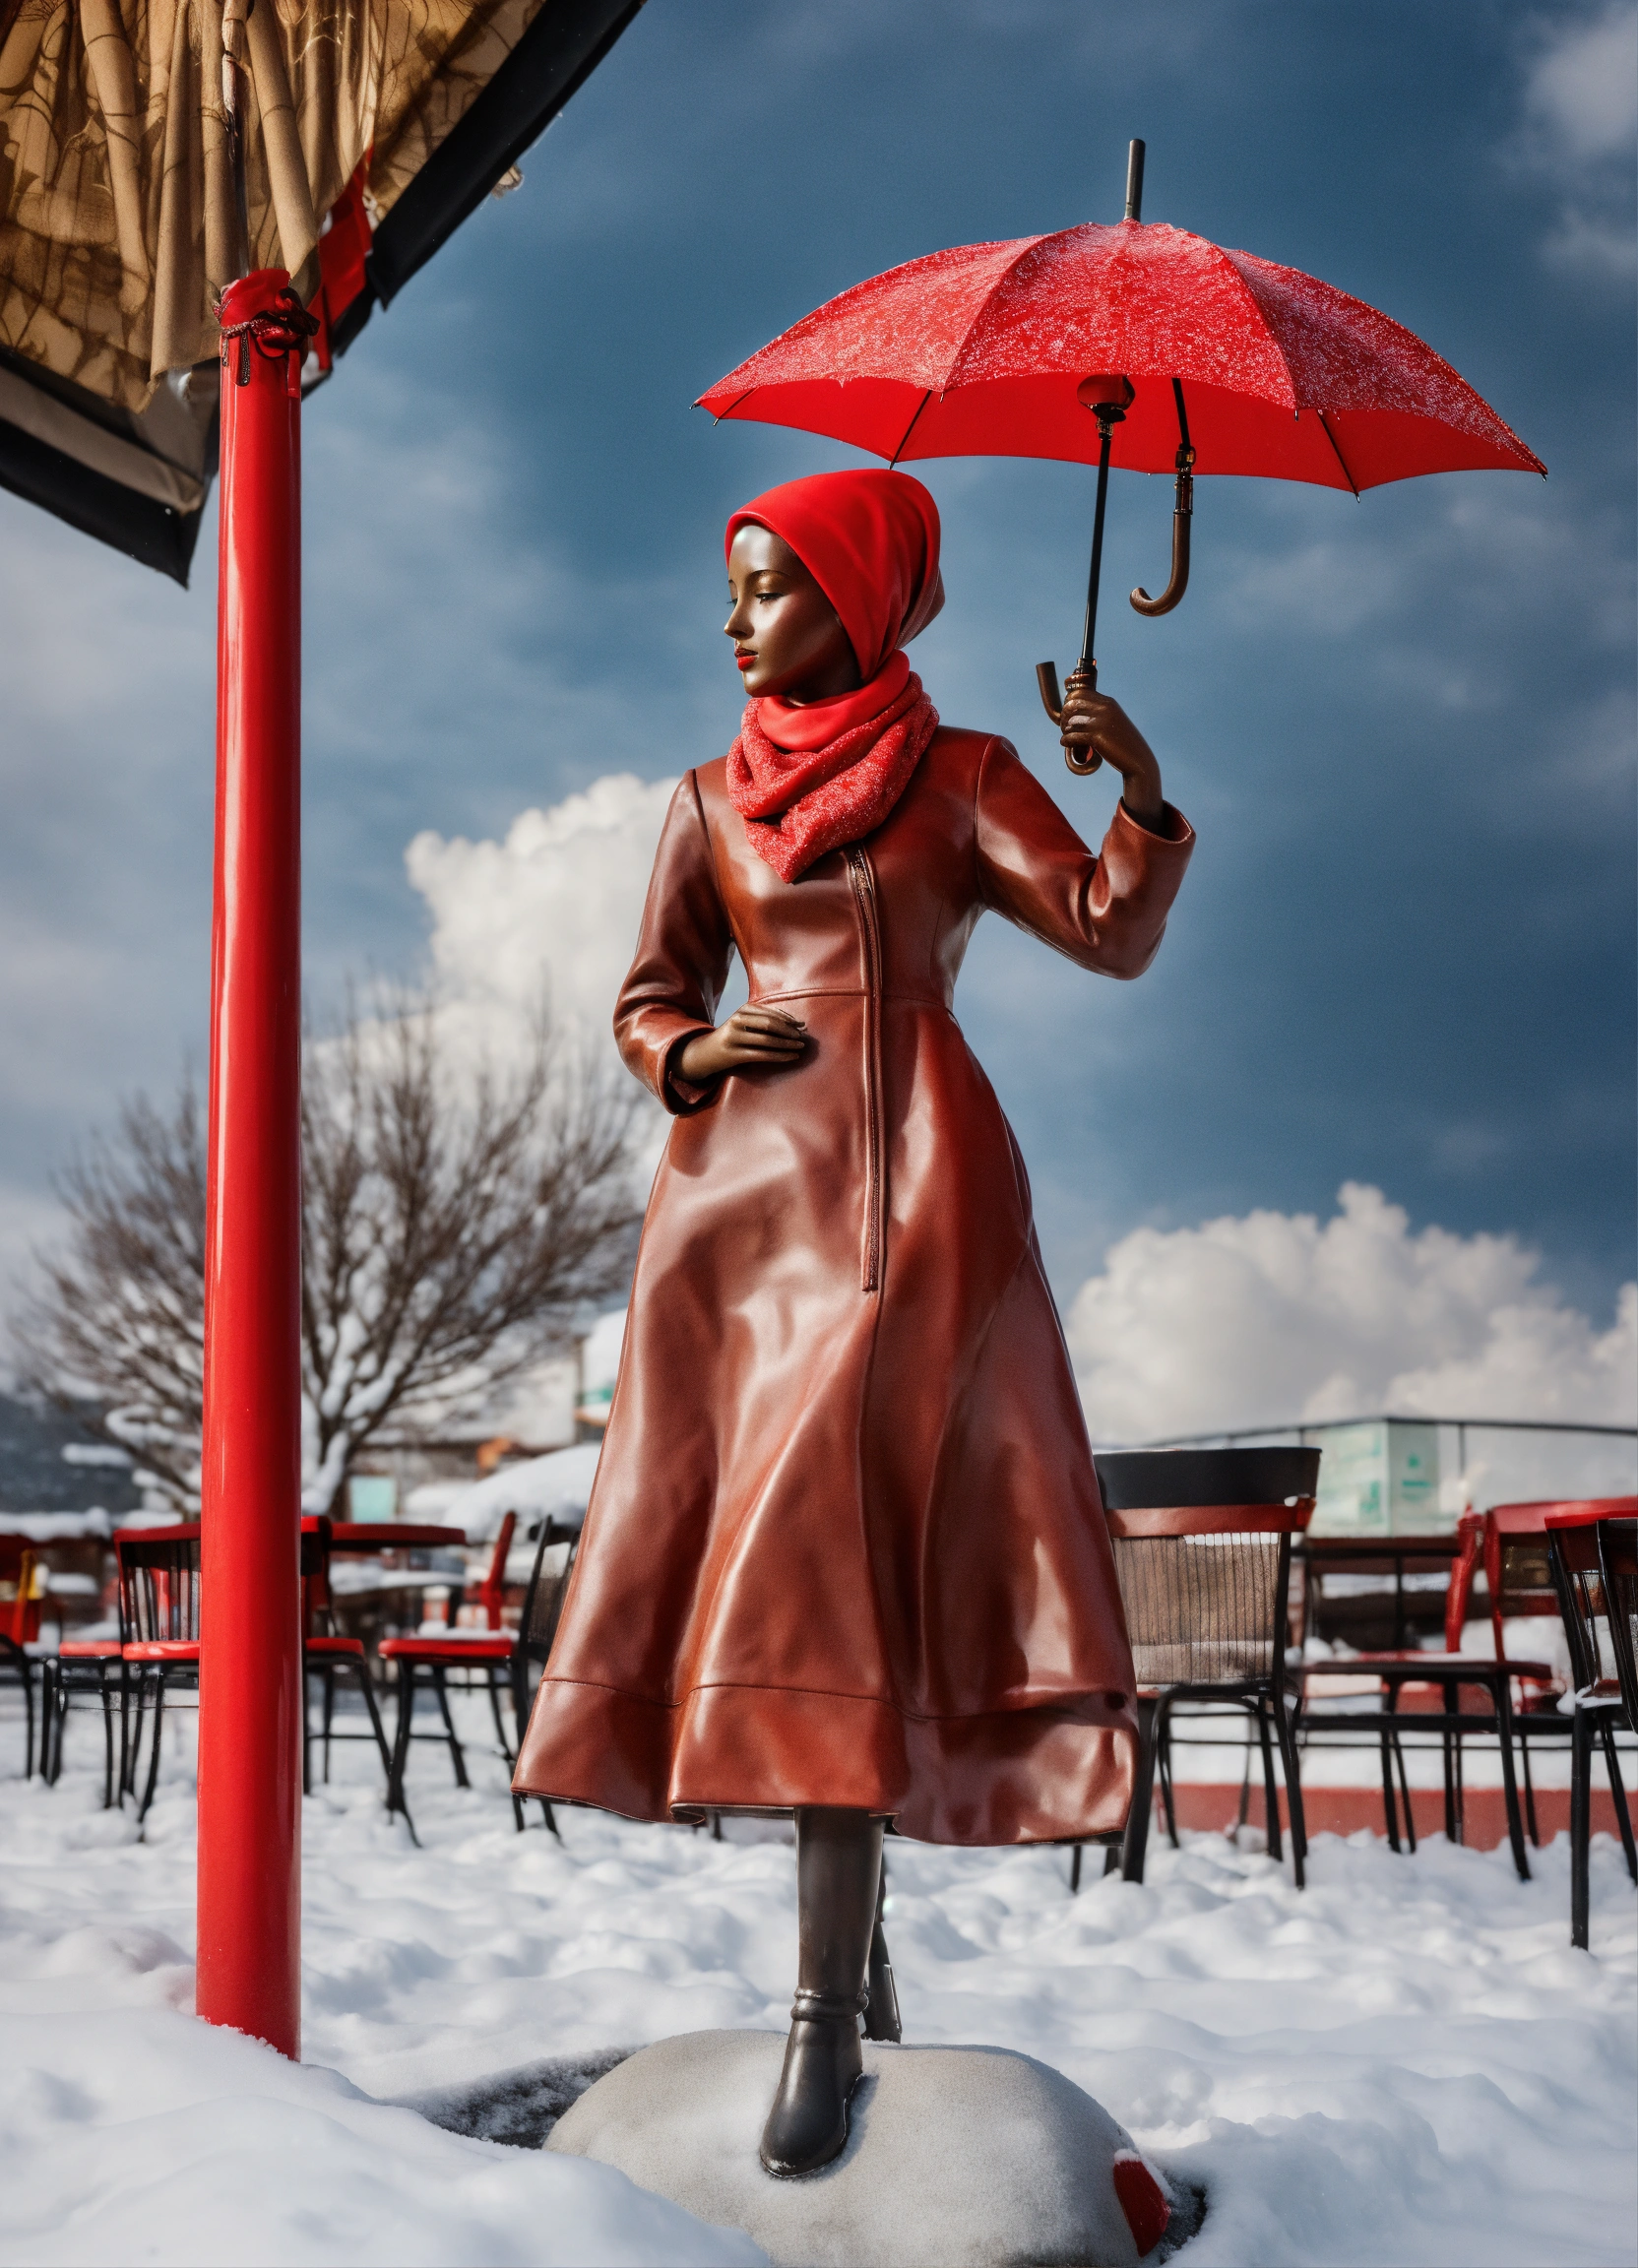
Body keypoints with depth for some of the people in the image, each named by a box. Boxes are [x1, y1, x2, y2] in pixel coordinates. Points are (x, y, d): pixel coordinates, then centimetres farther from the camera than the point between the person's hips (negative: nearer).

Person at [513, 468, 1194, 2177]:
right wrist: (692, 1054, -2)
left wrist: (1144, 799, -17)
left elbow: (1112, 935, -1)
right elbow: (648, 999, 20)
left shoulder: (964, 775, 9)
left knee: (830, 1528, -15)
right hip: (747, 1179, 4)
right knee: (761, 1536, 0)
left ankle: (828, 2002, -15)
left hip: (916, 1182, -4)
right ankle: (848, 1924, 14)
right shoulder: (711, 801, 17)